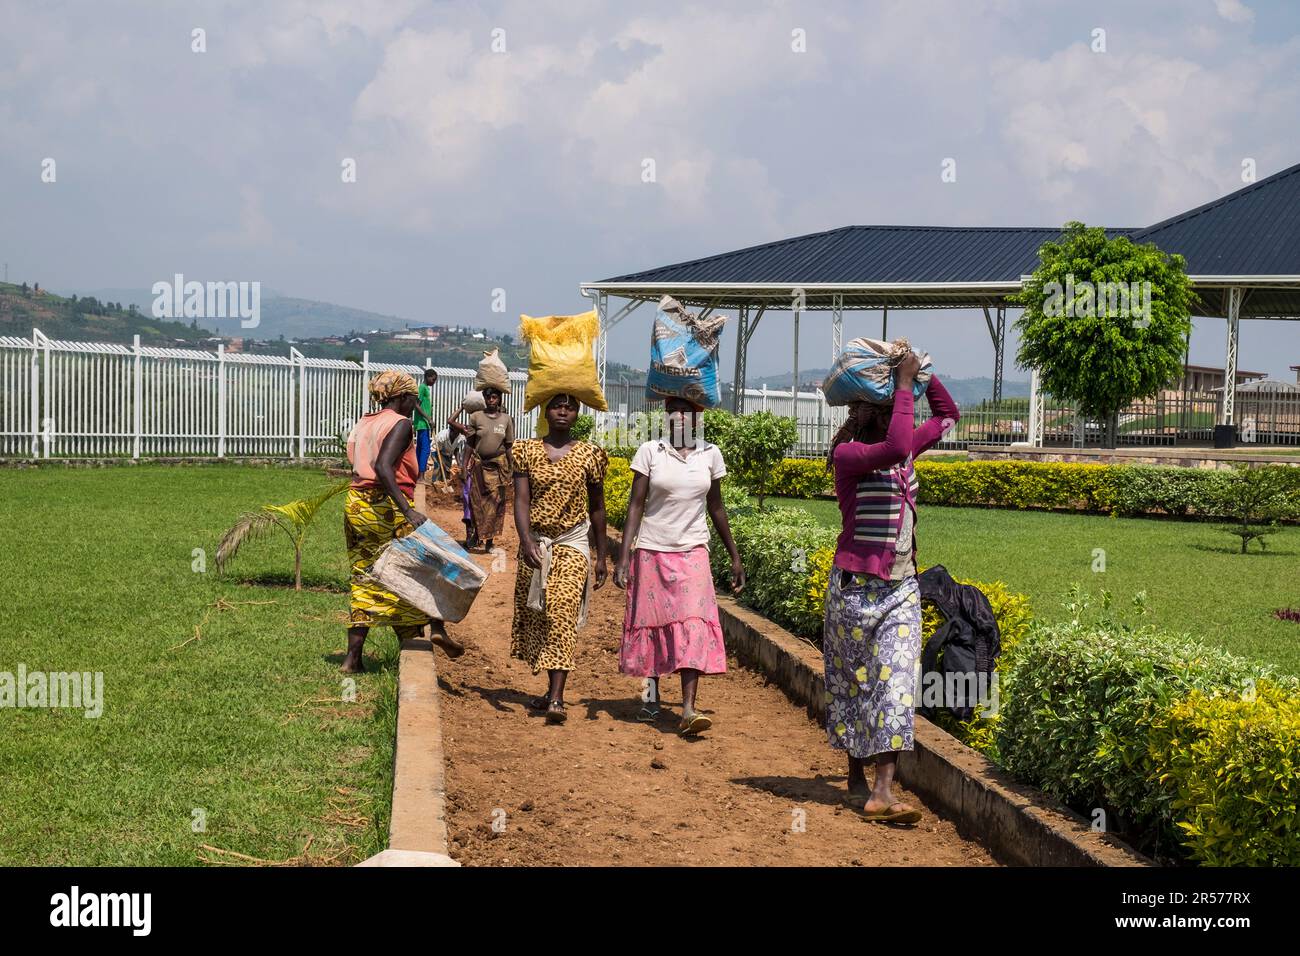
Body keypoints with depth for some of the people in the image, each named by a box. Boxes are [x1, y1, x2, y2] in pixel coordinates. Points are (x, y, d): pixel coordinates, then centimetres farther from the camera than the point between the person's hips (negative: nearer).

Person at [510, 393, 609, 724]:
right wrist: (526, 542, -22)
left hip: (573, 543, -2)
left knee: (562, 614, -15)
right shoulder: (527, 451, 2)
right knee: (537, 617, 7)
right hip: (536, 543, 3)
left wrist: (601, 556, 9)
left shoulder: (589, 454, 1)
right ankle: (552, 690, 20)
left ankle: (557, 698, -22)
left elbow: (597, 507, 8)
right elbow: (521, 501, -6)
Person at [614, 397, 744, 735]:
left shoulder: (710, 455, 3)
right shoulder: (650, 451, -4)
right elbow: (636, 505, -5)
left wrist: (735, 556, 15)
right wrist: (623, 556, -12)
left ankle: (688, 710, -19)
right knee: (651, 622, 6)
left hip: (692, 552, 1)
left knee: (693, 625, -12)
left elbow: (716, 508, 13)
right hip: (652, 551, -1)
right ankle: (651, 698, 23)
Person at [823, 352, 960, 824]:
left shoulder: (905, 452, 10)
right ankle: (856, 776, 24)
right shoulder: (848, 455, -12)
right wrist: (904, 382, -22)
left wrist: (922, 372, 11)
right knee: (855, 679, 7)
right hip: (857, 585, -6)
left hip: (902, 586, 6)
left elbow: (947, 415, 24)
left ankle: (882, 792, -12)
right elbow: (896, 447, -31)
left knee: (897, 680, -7)